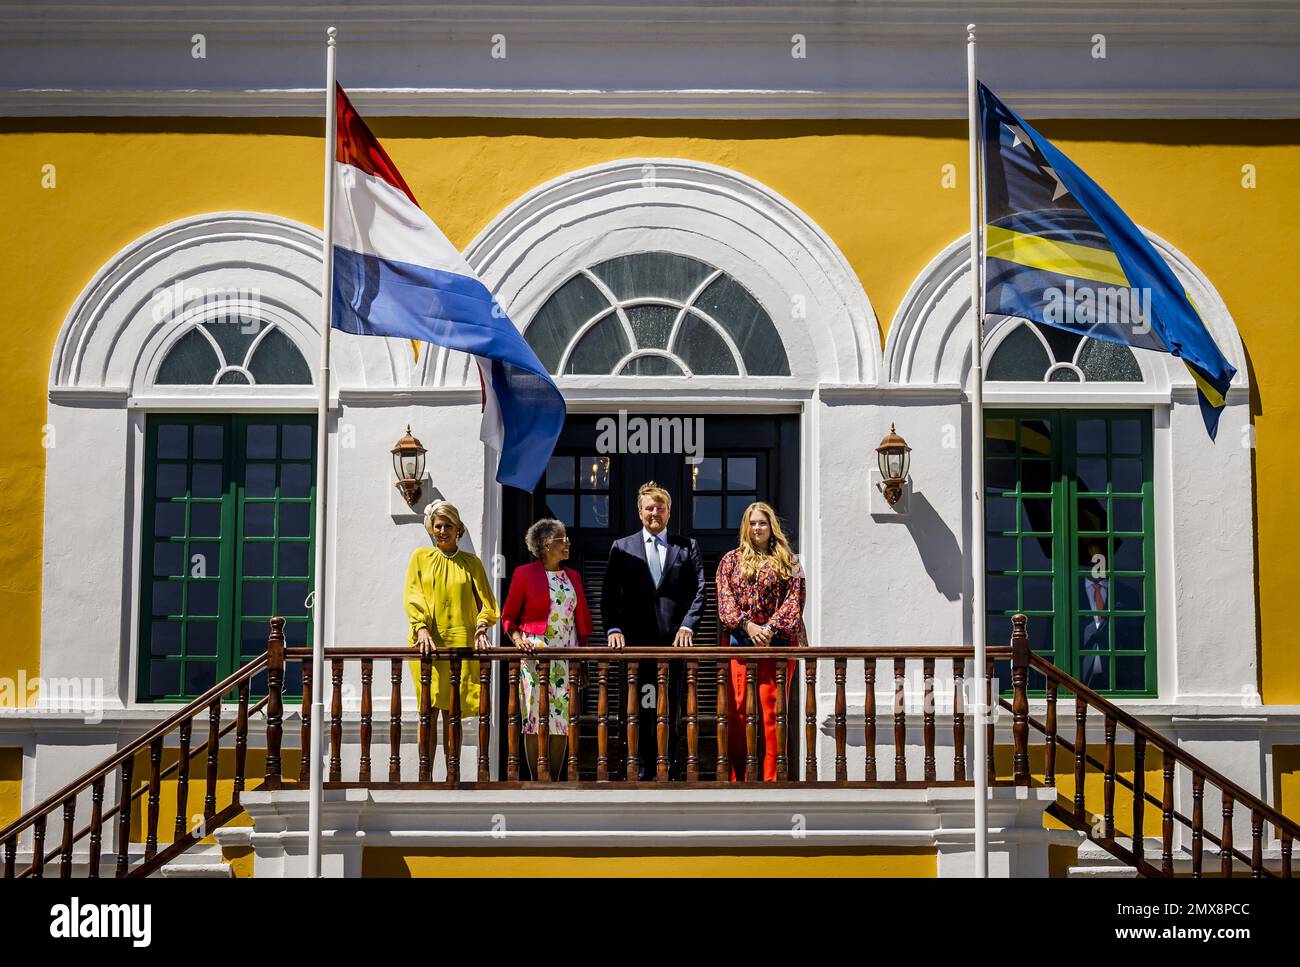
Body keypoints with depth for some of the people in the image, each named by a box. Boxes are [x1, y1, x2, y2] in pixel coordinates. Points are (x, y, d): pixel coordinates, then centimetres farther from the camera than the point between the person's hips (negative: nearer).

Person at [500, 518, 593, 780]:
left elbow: (583, 621, 18)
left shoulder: (572, 577, 15)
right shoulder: (525, 574, 1)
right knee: (535, 718, -5)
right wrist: (518, 639, -16)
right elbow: (508, 616, 3)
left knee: (563, 719, 2)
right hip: (535, 653, -4)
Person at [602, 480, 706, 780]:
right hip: (637, 641, 0)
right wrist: (613, 629, -7)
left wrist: (687, 626, -9)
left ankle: (669, 770, 5)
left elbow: (699, 592, 5)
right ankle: (644, 770, 5)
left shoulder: (687, 548, 11)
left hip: (674, 640, 0)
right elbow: (609, 595, 7)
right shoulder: (621, 548, 12)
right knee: (640, 708, 0)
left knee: (670, 709, 1)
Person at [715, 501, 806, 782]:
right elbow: (725, 601, 3)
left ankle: (771, 778, 0)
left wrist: (771, 628, -14)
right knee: (737, 711, -2)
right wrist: (747, 625, -12)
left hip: (777, 643, -1)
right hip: (739, 643, 1)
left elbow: (794, 601, 0)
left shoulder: (787, 561, 10)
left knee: (772, 712, -3)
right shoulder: (731, 560, 13)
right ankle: (737, 777, 2)